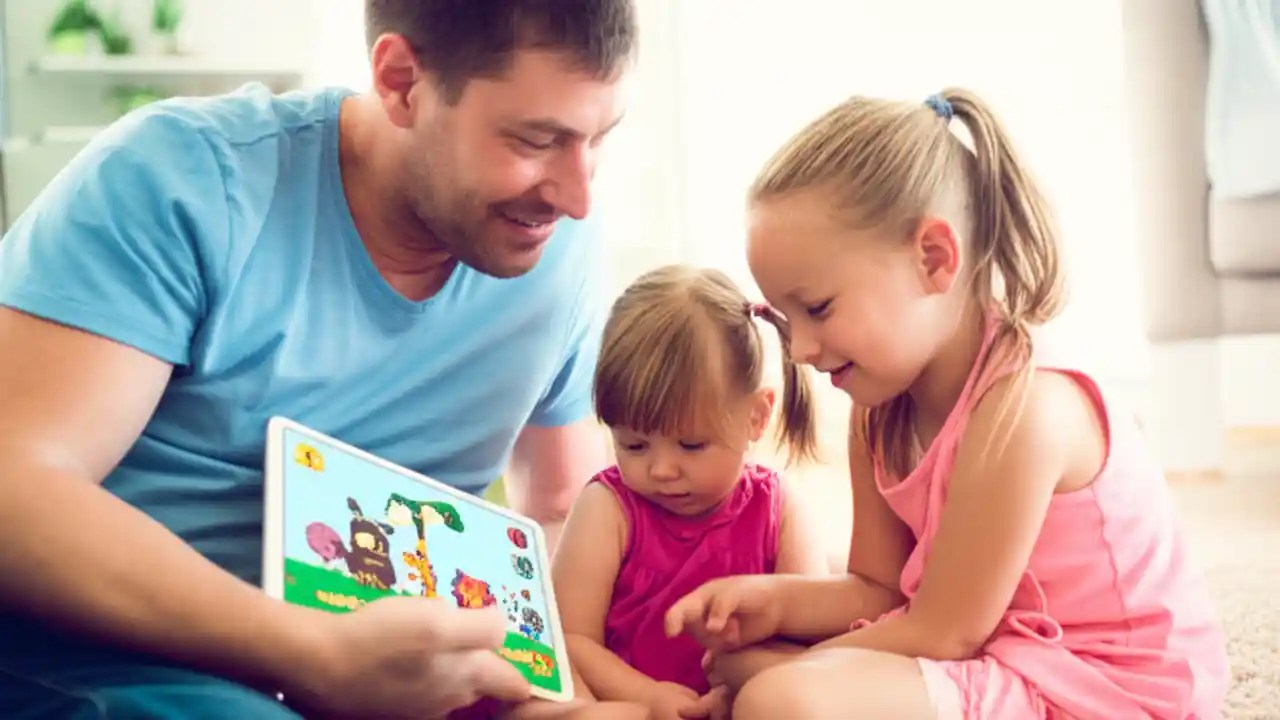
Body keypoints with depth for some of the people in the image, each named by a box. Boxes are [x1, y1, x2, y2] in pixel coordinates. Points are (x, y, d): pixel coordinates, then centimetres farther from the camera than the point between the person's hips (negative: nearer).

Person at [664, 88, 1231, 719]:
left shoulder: (1025, 403, -24)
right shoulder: (880, 408, 2)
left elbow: (943, 633, -19)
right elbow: (881, 590, 4)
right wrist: (776, 602, -16)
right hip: (1003, 660, 8)